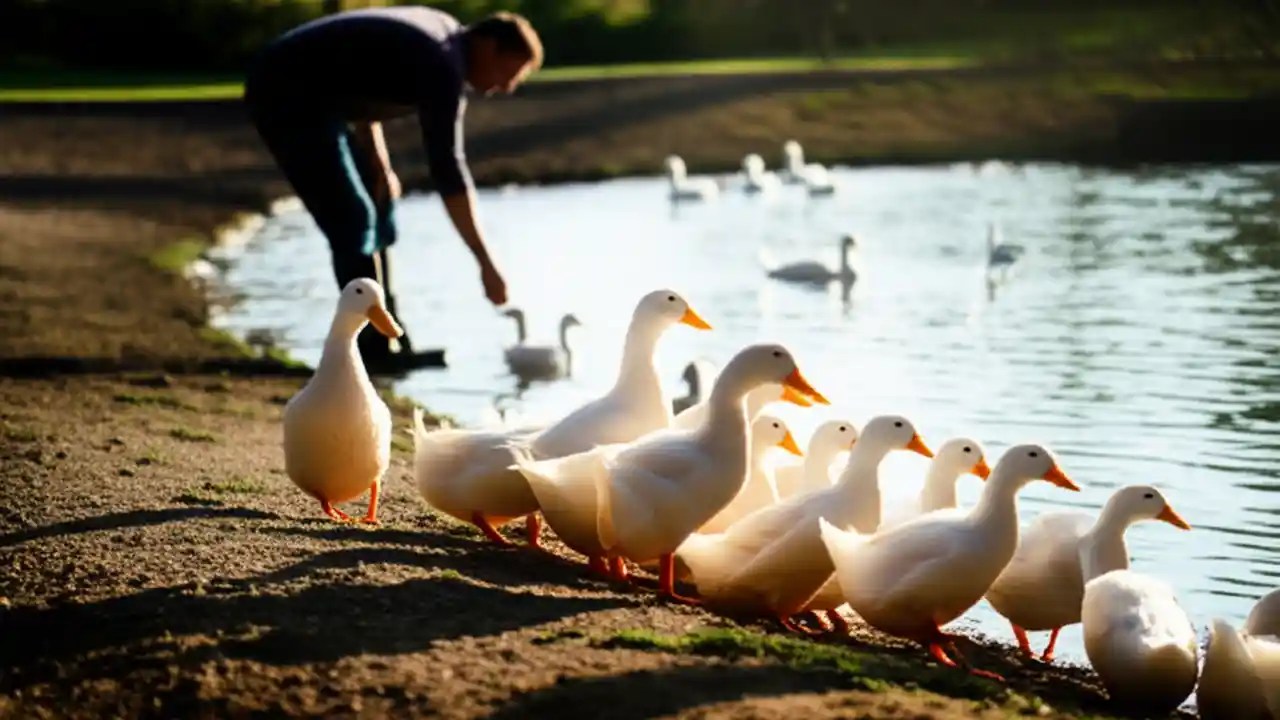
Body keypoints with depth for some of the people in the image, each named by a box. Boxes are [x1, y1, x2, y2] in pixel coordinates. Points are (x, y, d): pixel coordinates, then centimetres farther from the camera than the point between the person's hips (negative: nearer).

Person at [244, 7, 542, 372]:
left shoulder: (442, 33, 10)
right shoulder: (444, 66, -20)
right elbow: (447, 171, -24)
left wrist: (379, 165, 5)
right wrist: (486, 264, -22)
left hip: (309, 96, 11)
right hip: (286, 96, -11)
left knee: (377, 209, 11)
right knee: (353, 221, -13)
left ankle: (386, 342, 13)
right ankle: (373, 349, -8)